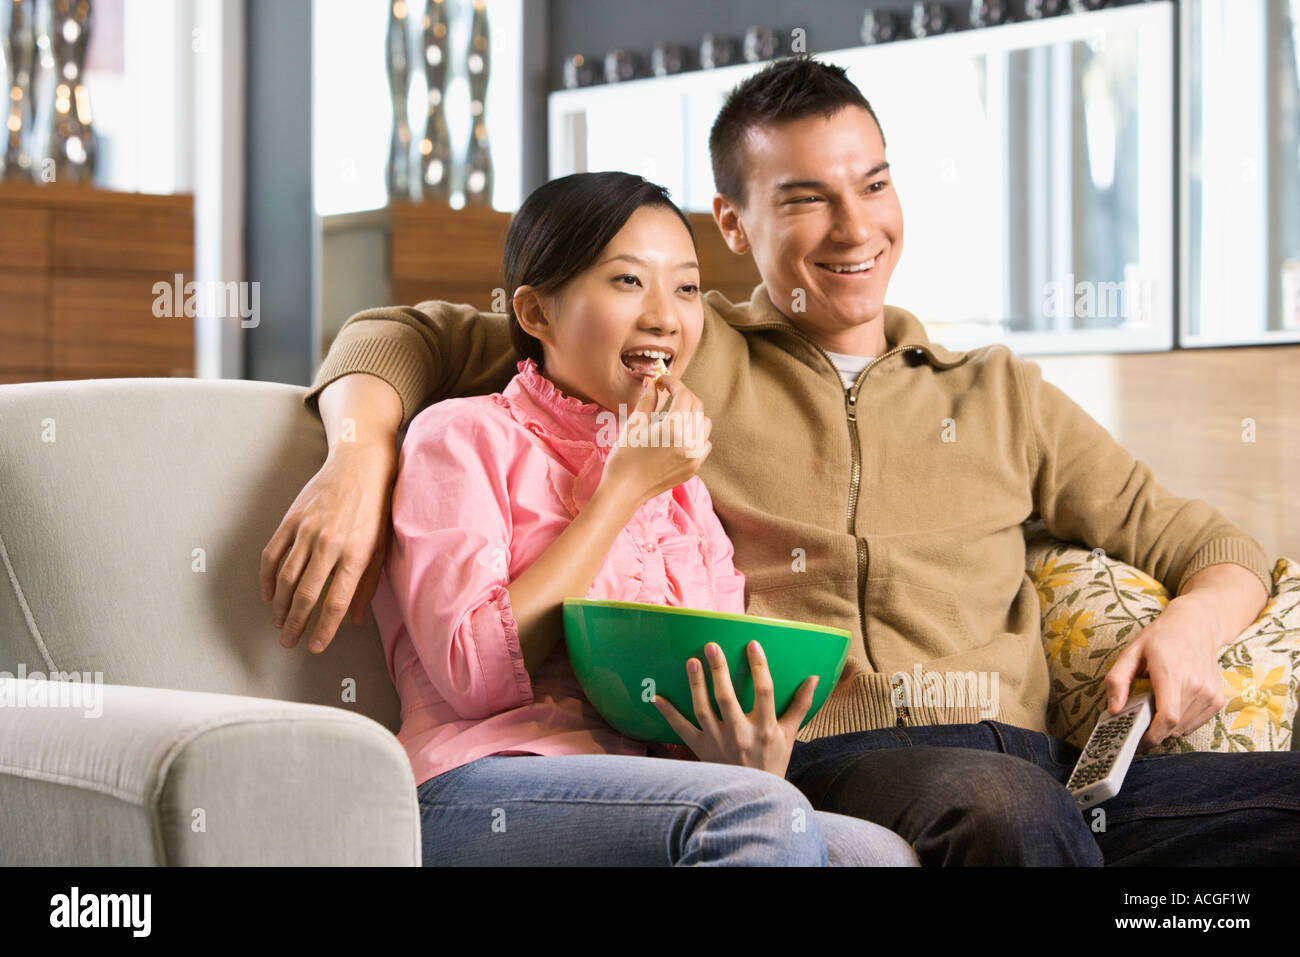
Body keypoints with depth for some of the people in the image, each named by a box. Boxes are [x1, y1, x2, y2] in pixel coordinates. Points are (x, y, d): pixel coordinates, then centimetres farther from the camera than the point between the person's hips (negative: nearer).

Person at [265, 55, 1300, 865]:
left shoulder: (1001, 395, 28)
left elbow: (1201, 542, 29)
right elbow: (407, 337, 20)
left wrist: (1194, 623, 4)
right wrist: (360, 460, -2)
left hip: (1031, 762, 3)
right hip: (822, 765, -3)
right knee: (1002, 803, -40)